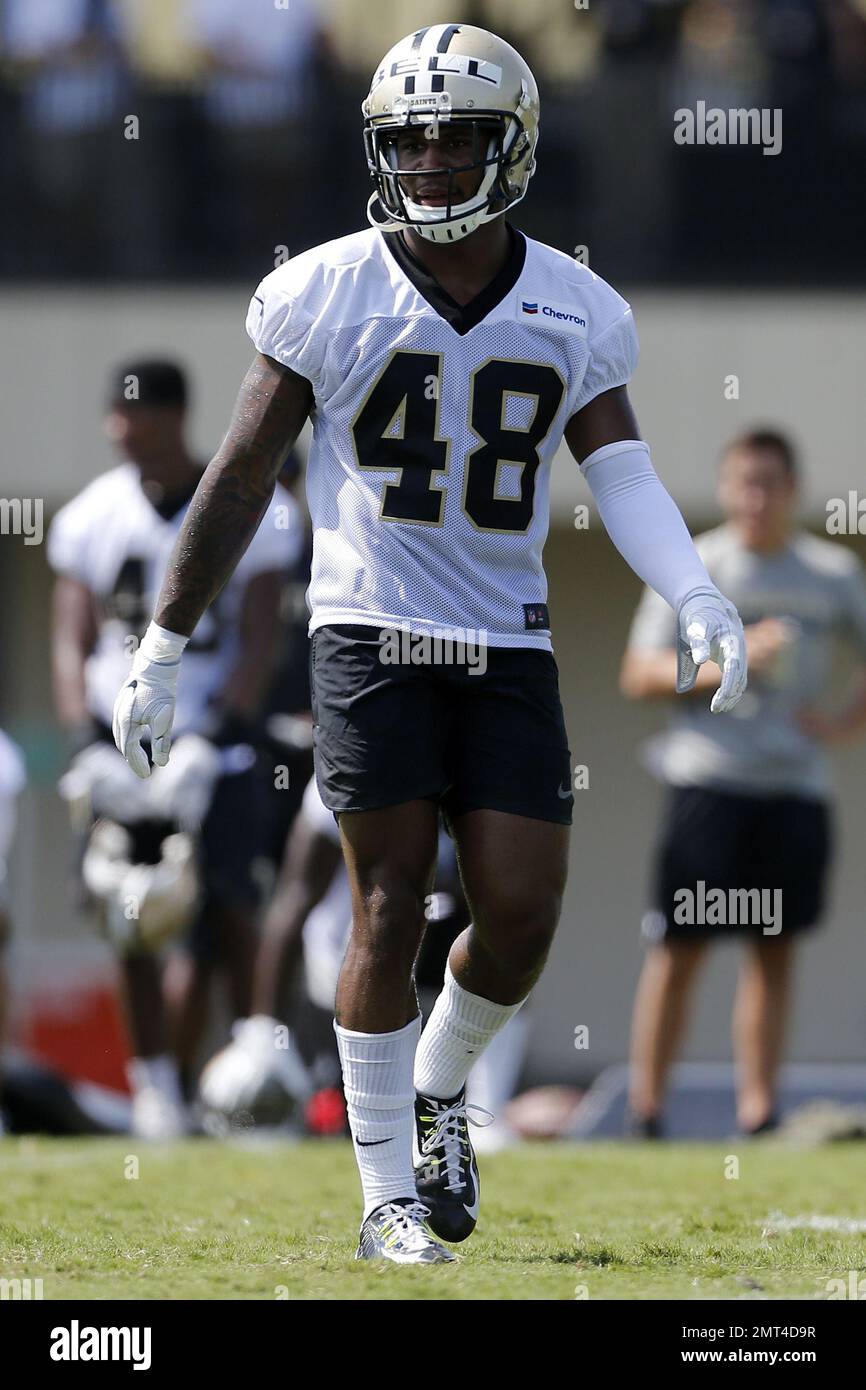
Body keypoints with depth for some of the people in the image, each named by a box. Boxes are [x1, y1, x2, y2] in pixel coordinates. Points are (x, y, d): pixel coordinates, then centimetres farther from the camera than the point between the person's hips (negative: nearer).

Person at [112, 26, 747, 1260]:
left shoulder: (575, 314, 4)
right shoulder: (327, 295, -4)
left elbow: (623, 477, -1)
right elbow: (239, 481, 0)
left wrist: (697, 599, -20)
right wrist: (161, 649, 0)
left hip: (508, 648, 3)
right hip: (371, 635, -3)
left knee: (523, 916, -2)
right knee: (390, 907, -6)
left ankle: (438, 1091, 28)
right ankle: (389, 1197, 2)